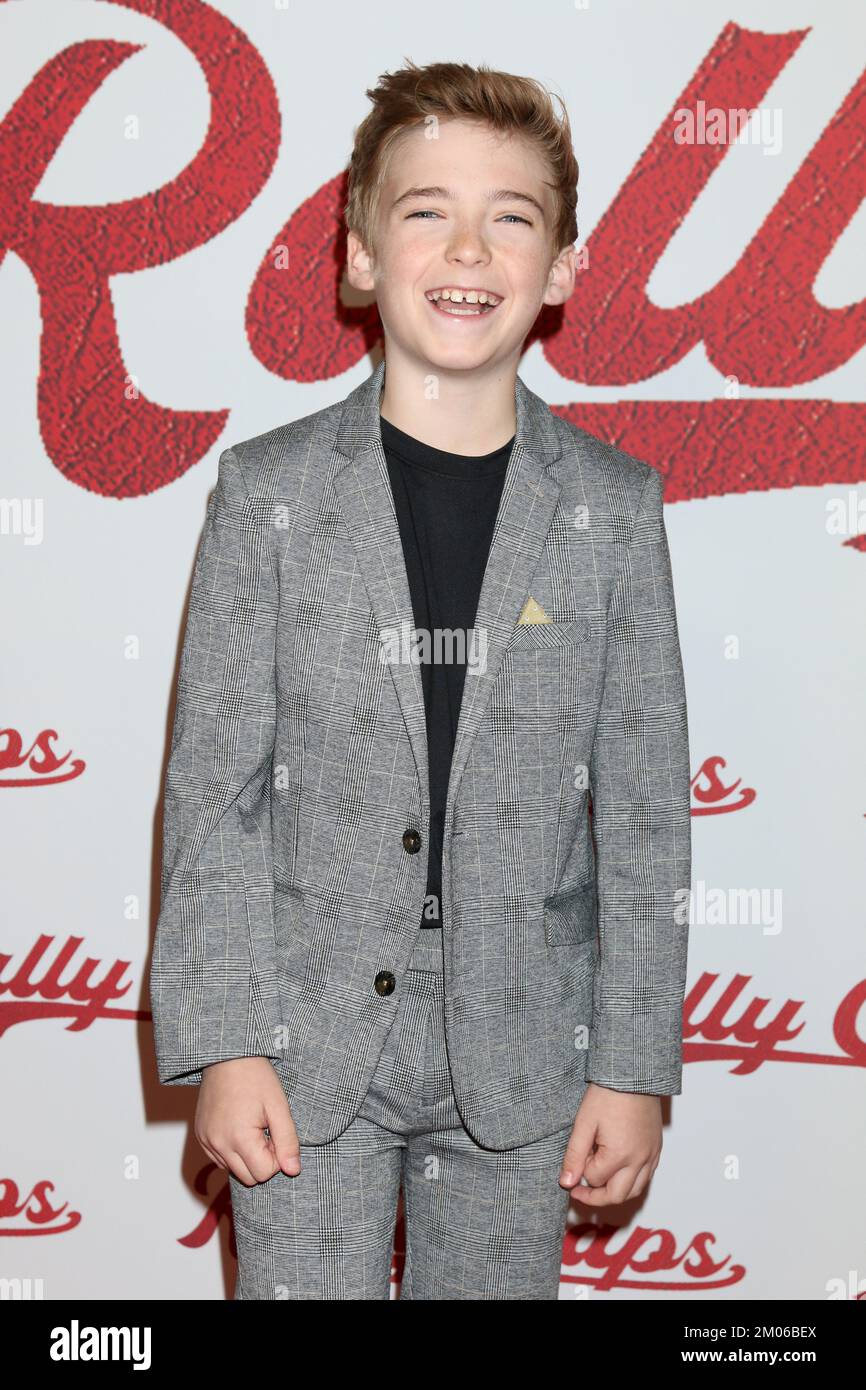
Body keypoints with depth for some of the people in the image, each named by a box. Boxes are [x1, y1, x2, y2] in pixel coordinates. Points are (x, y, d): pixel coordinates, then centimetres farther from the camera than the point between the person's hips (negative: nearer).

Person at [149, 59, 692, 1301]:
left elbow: (644, 808, 1)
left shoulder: (615, 505, 0)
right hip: (308, 1047, -1)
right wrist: (220, 1044, -7)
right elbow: (213, 789, -2)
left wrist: (635, 1065, -1)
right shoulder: (268, 489, -2)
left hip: (519, 1057, 1)